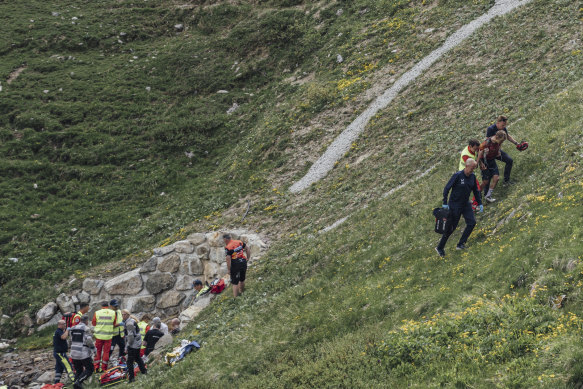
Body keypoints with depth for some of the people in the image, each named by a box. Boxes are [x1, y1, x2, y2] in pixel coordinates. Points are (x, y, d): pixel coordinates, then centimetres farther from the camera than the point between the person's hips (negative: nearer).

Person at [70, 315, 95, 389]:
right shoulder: (86, 328, -10)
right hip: (84, 354, -7)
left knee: (78, 370, 15)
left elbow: (71, 341, 17)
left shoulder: (73, 328, 11)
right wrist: (93, 349, -1)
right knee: (89, 369, 2)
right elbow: (89, 341, -15)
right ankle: (78, 382, -14)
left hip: (74, 354, 7)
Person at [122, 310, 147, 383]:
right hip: (138, 343, 10)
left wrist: (127, 346, -18)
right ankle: (144, 371, 40)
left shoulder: (129, 323, -20)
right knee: (138, 358, 28)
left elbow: (131, 336, -25)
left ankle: (131, 378, -7)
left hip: (133, 345, -10)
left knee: (130, 361, -7)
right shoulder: (132, 320, 13)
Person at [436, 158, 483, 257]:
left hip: (466, 204, 6)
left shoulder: (472, 177, 1)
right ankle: (440, 248, 12)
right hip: (454, 205, -6)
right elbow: (446, 188, -16)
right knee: (451, 228, -2)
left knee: (472, 222, -9)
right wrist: (445, 203, -20)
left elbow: (476, 191, 14)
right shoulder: (457, 175, -18)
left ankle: (461, 244, 0)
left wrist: (480, 204, 11)